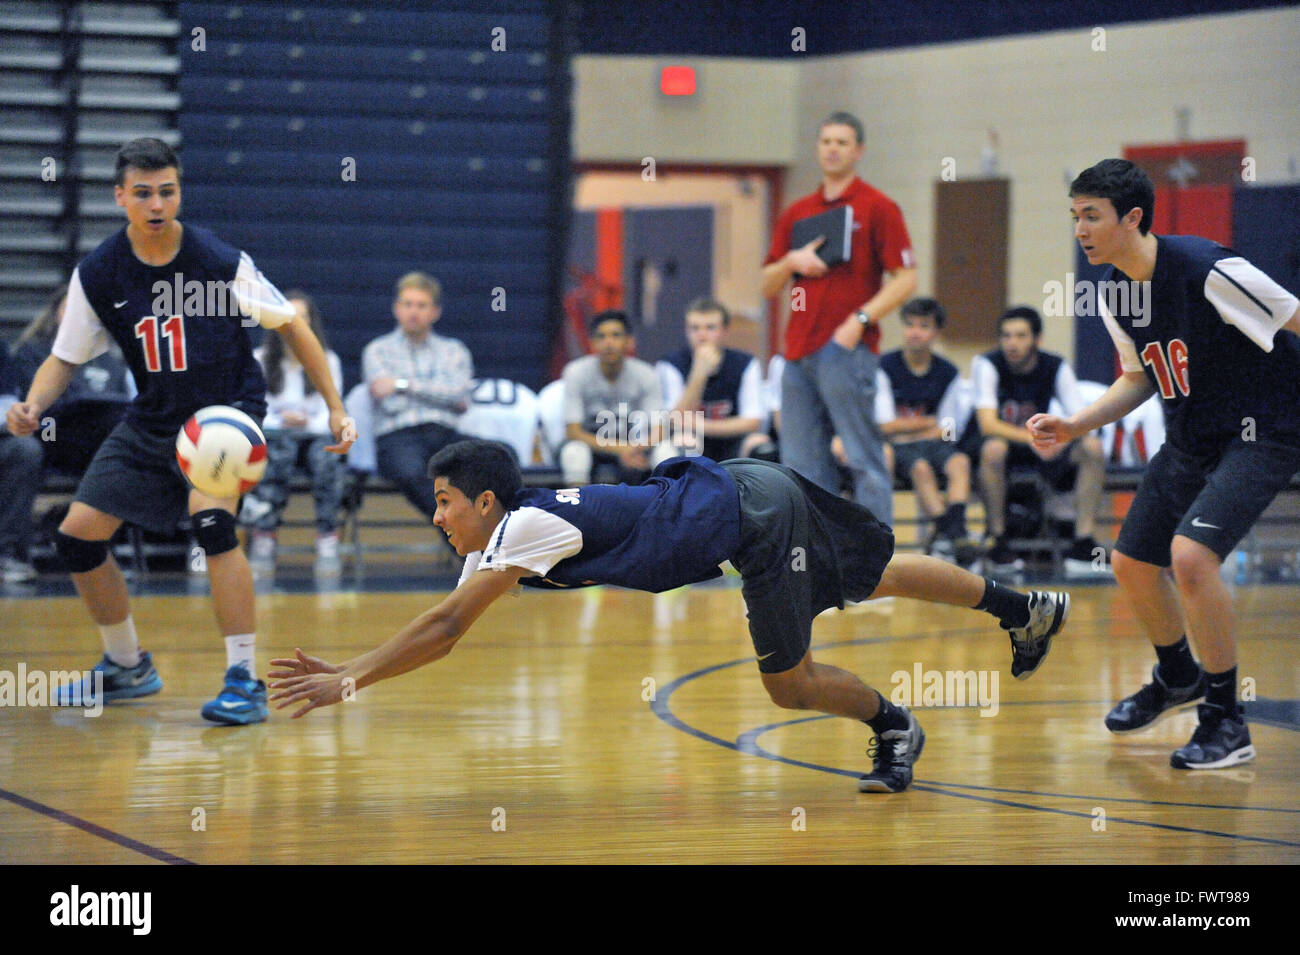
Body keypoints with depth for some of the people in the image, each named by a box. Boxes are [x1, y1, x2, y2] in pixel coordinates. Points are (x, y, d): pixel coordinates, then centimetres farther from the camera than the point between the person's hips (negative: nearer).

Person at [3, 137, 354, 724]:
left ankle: (245, 680, -23)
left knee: (211, 521, -31)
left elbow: (290, 326, -5)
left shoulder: (222, 263, -17)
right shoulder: (96, 274, -8)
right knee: (77, 537, 2)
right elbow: (65, 358, 2)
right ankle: (127, 667, 25)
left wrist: (335, 408, -7)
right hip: (153, 420, 5)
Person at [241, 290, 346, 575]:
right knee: (280, 450, -39)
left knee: (326, 455, -36)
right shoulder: (260, 360, 11)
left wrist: (309, 422, -16)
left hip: (315, 435, 1)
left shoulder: (328, 362, 14)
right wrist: (281, 421, -16)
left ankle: (328, 541, -37)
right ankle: (264, 538, -40)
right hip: (273, 434, -1)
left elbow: (331, 414, 6)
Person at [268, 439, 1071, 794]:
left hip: (754, 511, -8)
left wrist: (351, 684, -26)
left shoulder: (531, 526, -23)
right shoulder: (498, 543, 2)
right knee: (879, 578, 21)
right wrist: (347, 668, -3)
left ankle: (893, 726, 22)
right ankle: (1031, 610, 36)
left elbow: (445, 627, -28)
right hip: (741, 496, 8)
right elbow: (445, 631, 5)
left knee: (790, 682, -3)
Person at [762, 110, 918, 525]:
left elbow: (905, 279, -5)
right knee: (803, 461, 5)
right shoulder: (796, 214, 17)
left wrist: (860, 320, -16)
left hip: (847, 350, -6)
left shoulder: (877, 208, 0)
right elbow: (768, 286, 18)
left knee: (864, 457, -7)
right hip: (799, 351, 6)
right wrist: (791, 262, -3)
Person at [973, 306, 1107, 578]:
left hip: (1041, 450, 3)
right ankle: (997, 542, -27)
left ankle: (1083, 544, -23)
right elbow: (988, 425, -26)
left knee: (1093, 448, -22)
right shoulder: (987, 365, -15)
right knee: (994, 448, -39)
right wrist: (1031, 438, -42)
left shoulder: (1057, 367, -6)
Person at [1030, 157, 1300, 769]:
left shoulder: (1206, 271, -26)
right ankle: (1179, 678, 45)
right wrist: (1076, 426, 1)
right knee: (1133, 563, 14)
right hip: (1191, 438, 9)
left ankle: (1226, 723, -11)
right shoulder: (1113, 293, -1)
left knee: (1190, 553, -26)